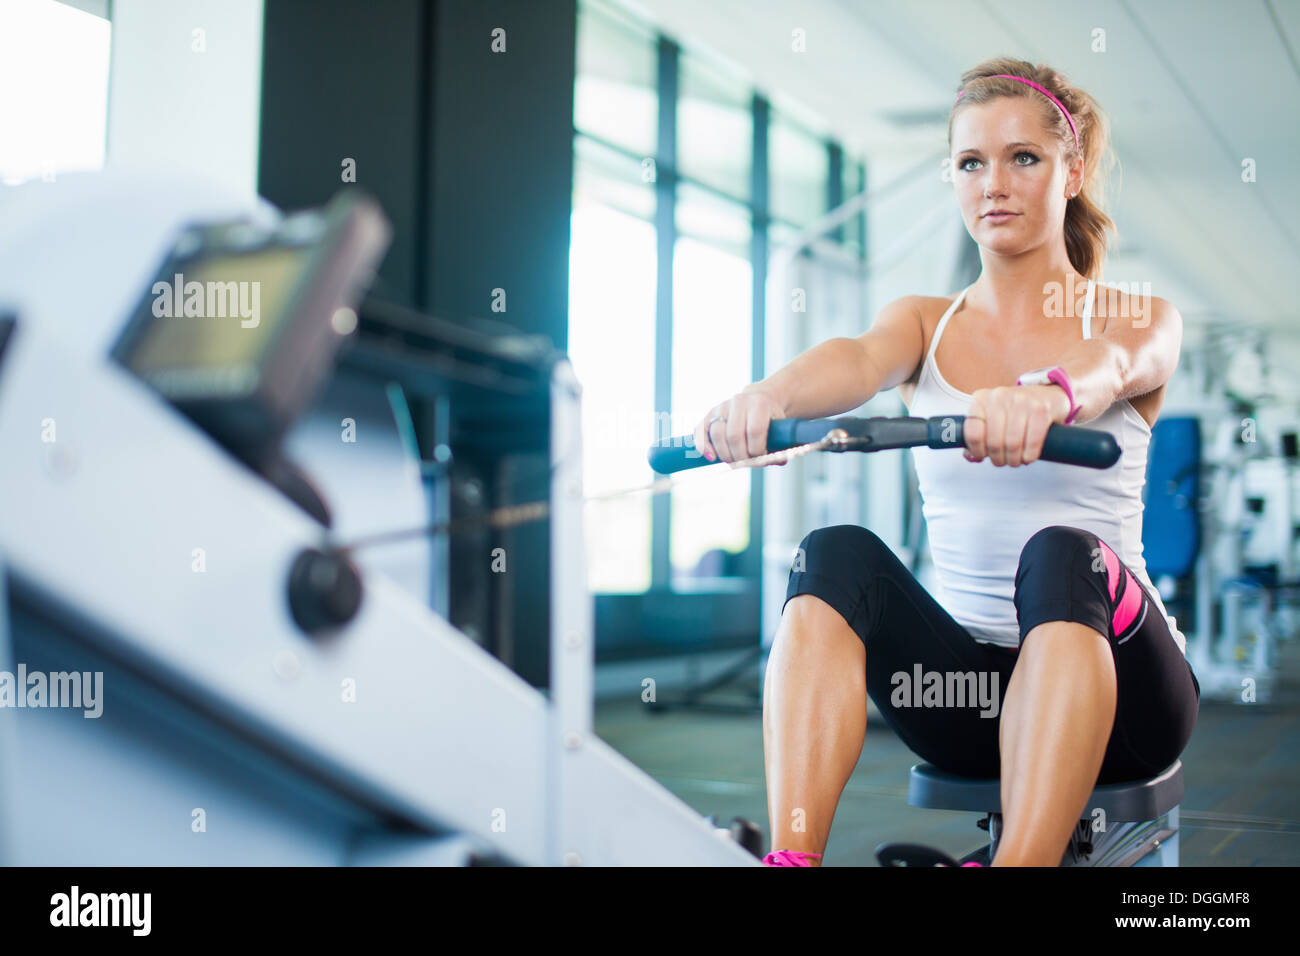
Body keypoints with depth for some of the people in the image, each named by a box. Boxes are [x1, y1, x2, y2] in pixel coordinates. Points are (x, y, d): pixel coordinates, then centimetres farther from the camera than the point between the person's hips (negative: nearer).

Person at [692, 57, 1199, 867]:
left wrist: (1047, 396, -49)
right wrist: (765, 397, -39)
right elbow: (859, 361, -15)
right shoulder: (925, 322, 9)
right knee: (837, 556, -26)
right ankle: (790, 859, -39)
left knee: (1061, 556, -34)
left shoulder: (1142, 321, 2)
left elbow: (1117, 367, -24)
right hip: (965, 682, 2)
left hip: (1109, 687, -2)